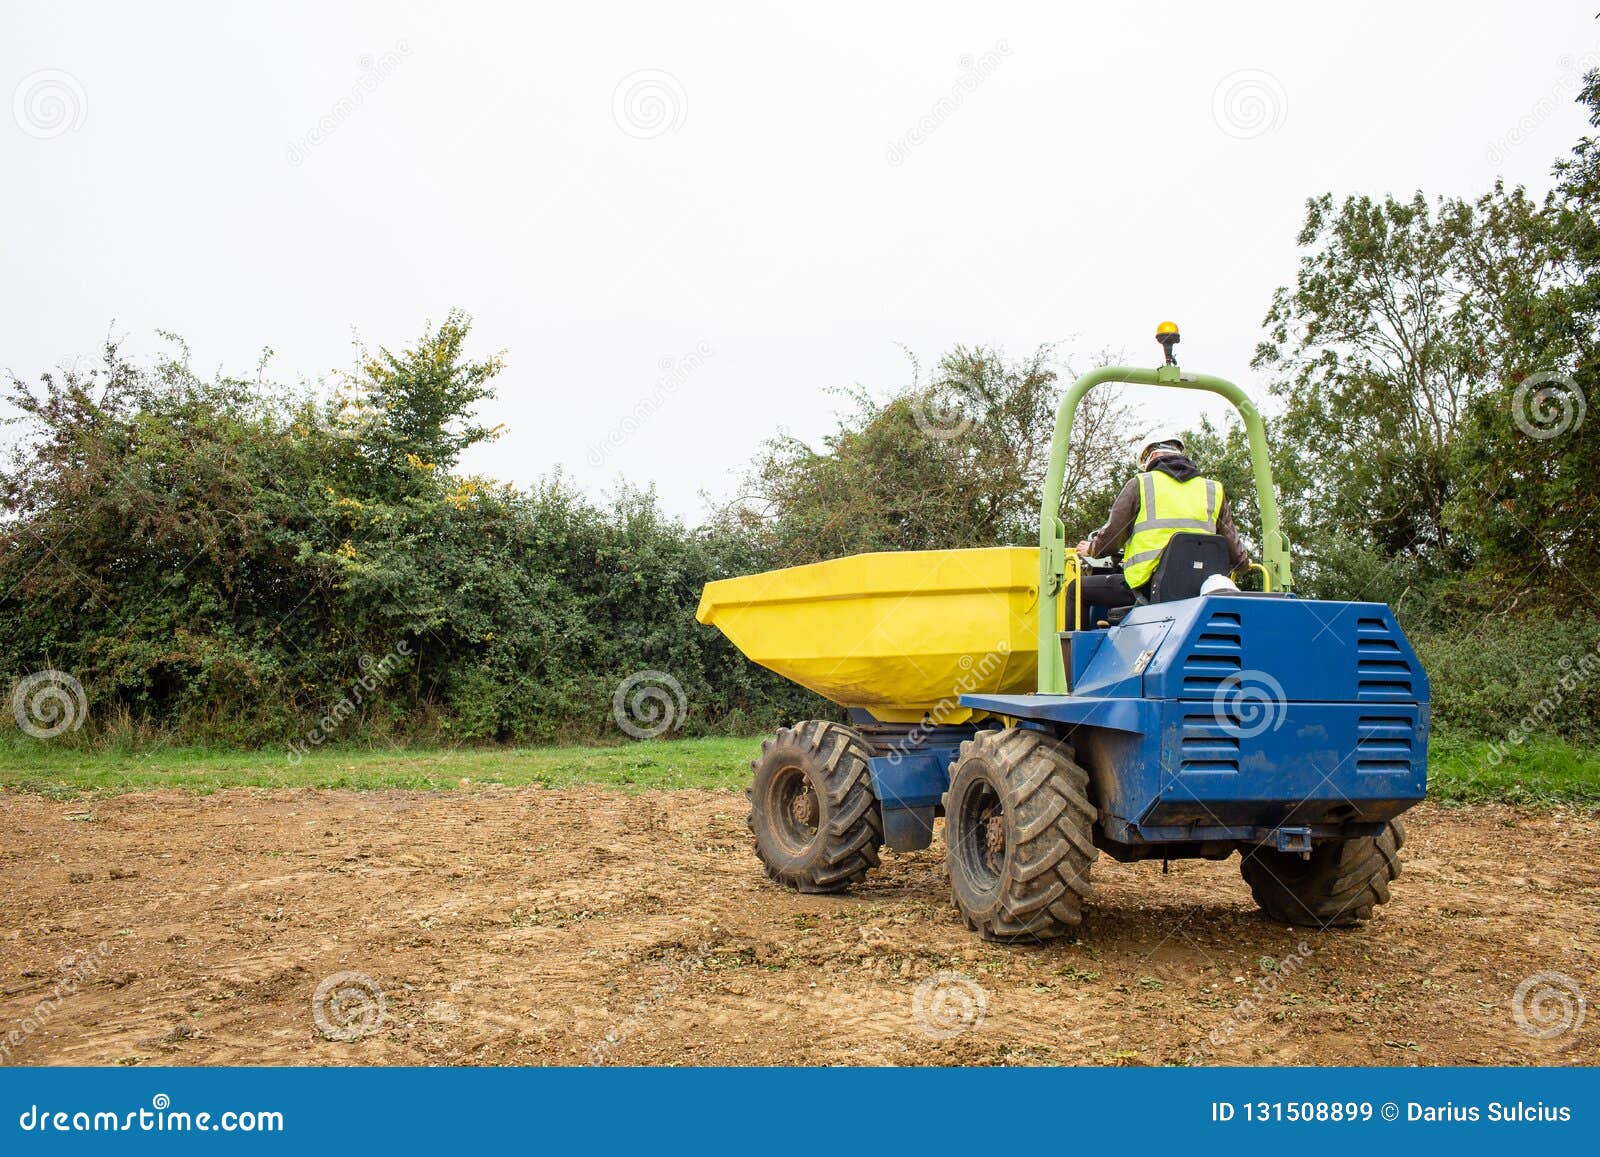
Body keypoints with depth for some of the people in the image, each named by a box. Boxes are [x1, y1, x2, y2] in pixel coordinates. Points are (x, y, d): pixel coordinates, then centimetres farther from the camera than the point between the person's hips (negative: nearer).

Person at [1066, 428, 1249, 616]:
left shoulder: (1140, 484, 6)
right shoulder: (1213, 490, 16)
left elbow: (1111, 537, 3)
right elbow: (1234, 548, 16)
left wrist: (1091, 549, 25)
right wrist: (1244, 562, 39)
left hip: (1147, 584, -4)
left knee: (1075, 588, 12)